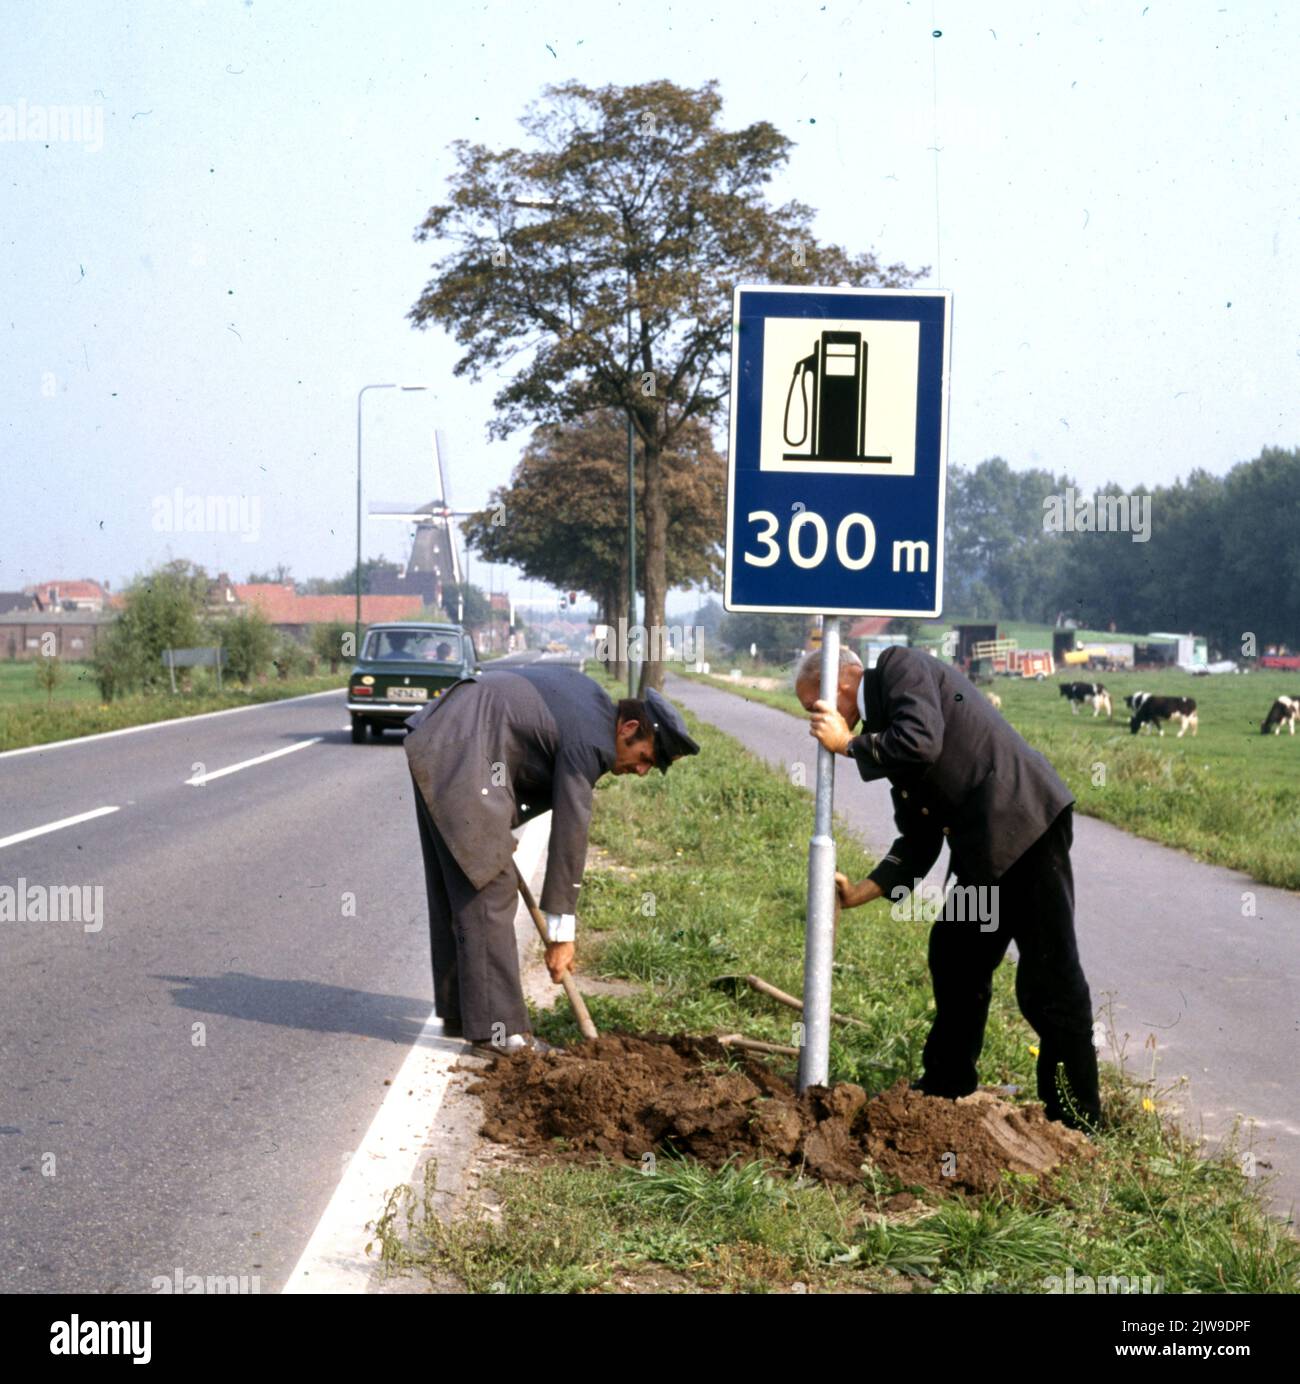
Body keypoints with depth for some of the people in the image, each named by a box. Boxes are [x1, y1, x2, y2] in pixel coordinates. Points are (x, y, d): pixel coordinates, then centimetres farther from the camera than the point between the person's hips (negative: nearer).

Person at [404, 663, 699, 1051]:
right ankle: (496, 1026, -5)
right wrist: (561, 934, -6)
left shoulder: (588, 694, 15)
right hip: (462, 755, -11)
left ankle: (458, 1013, 23)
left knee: (453, 888, 15)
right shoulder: (590, 741, -12)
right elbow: (569, 833, -12)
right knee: (488, 891, -7)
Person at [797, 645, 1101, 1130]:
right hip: (988, 850, 10)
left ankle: (1076, 1118, 2)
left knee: (1048, 977, -5)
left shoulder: (899, 666, -2)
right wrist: (862, 892, 11)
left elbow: (922, 741, -21)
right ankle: (946, 1086, 37)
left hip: (1026, 824, -10)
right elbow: (919, 842, 20)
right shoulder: (880, 731, 21)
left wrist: (848, 744, -6)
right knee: (955, 957, 21)